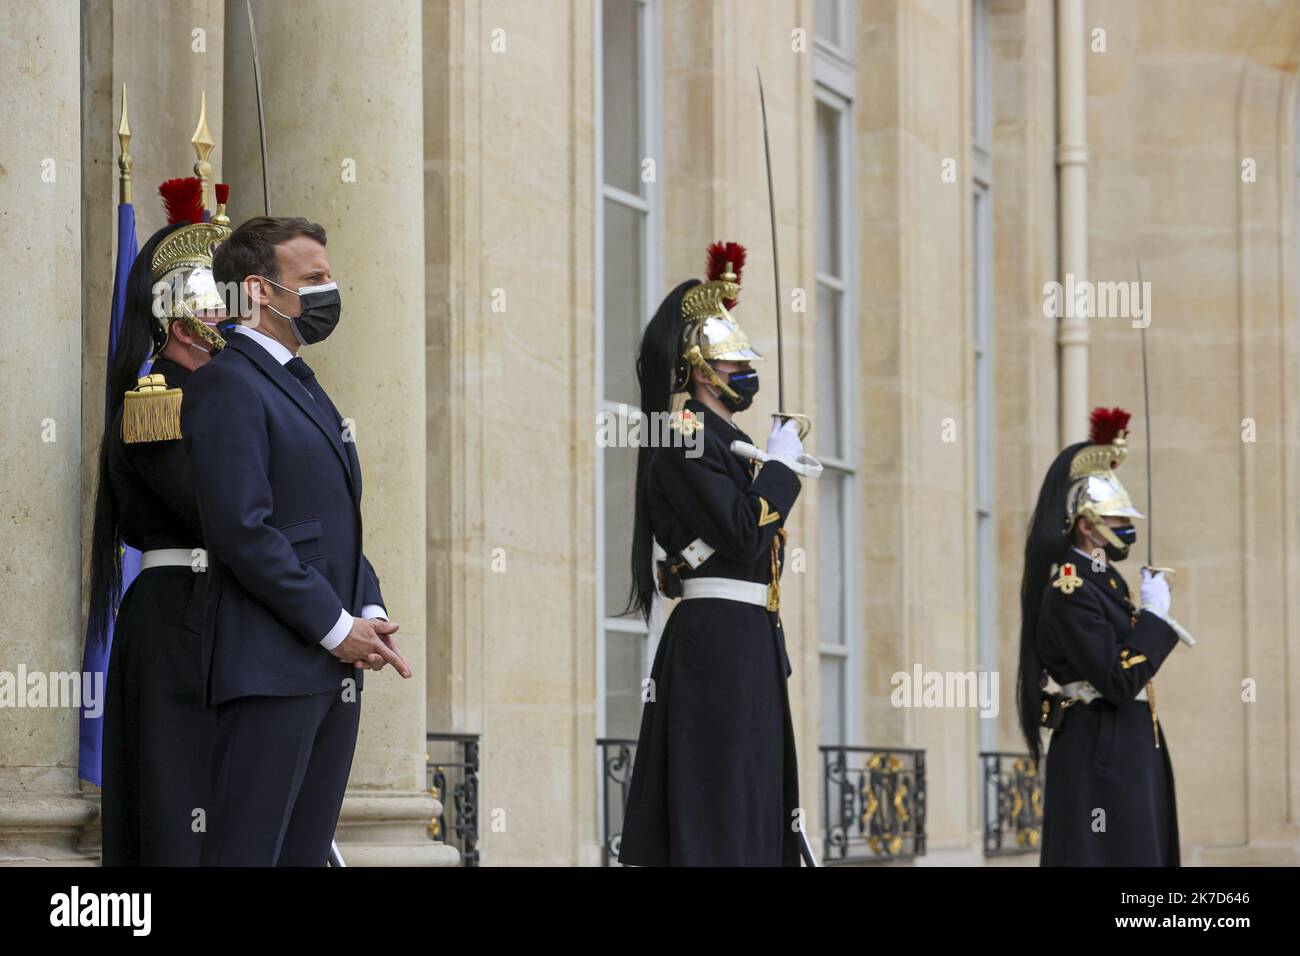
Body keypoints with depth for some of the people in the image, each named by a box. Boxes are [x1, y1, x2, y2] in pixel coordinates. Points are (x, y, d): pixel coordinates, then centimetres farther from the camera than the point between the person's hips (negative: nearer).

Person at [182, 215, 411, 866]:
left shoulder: (303, 387, 21)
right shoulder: (228, 384, -10)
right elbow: (243, 531, -19)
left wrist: (369, 613, 7)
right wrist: (337, 628, -15)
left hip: (334, 670, 10)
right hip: (273, 665, -10)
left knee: (308, 851, 10)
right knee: (247, 850, -9)